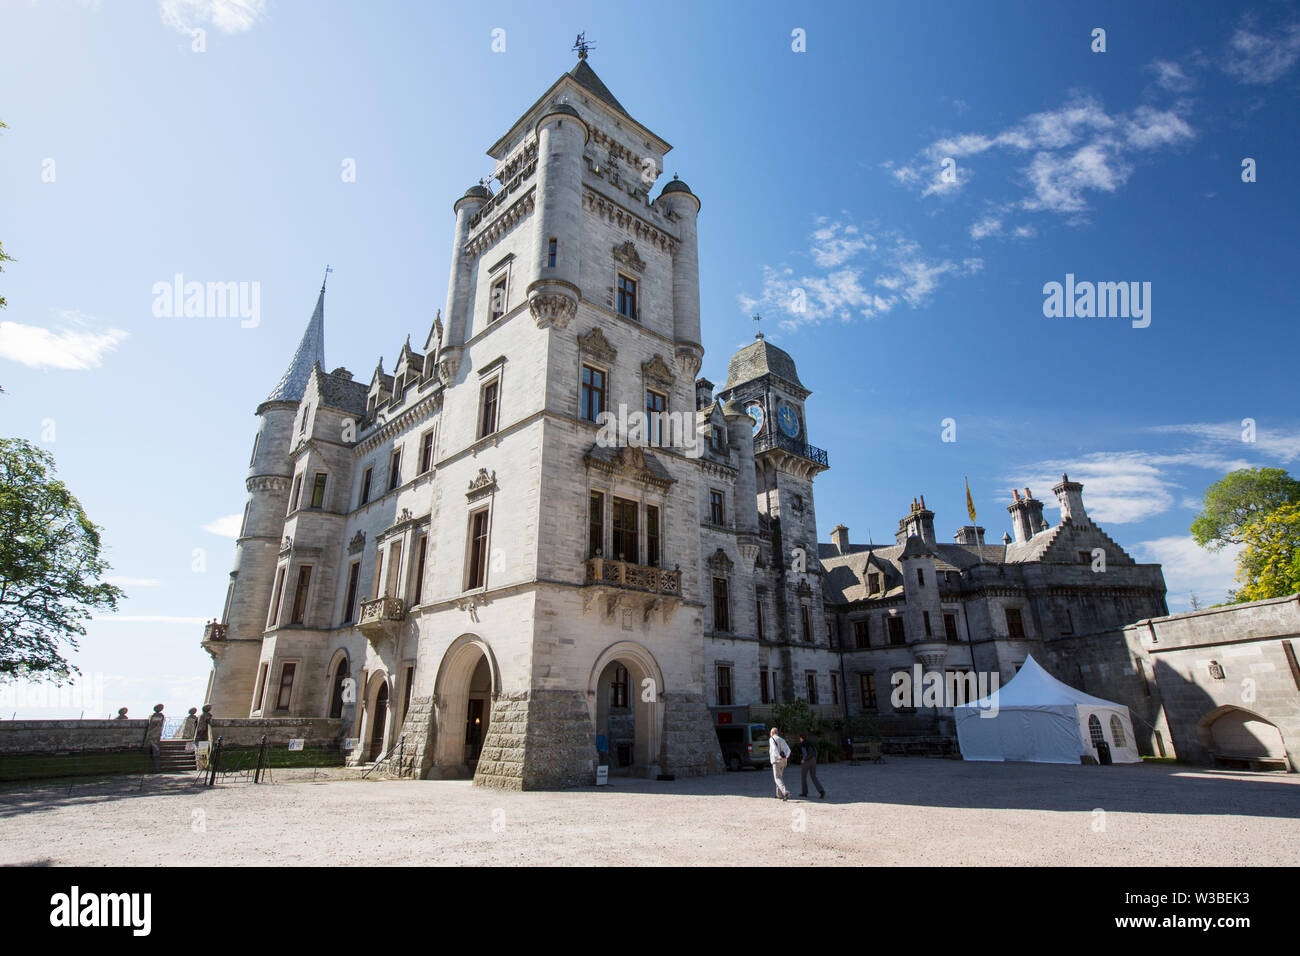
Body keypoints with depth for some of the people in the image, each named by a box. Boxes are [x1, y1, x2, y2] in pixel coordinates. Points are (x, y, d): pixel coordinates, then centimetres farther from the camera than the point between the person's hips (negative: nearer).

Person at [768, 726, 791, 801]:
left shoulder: (771, 739, -2)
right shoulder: (782, 740, 18)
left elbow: (774, 749, -21)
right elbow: (788, 750, 4)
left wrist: (779, 757, -15)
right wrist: (785, 757, -9)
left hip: (776, 761, -7)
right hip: (783, 762, 7)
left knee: (777, 778, -8)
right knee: (779, 776, 22)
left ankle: (786, 792, -28)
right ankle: (779, 794, 25)